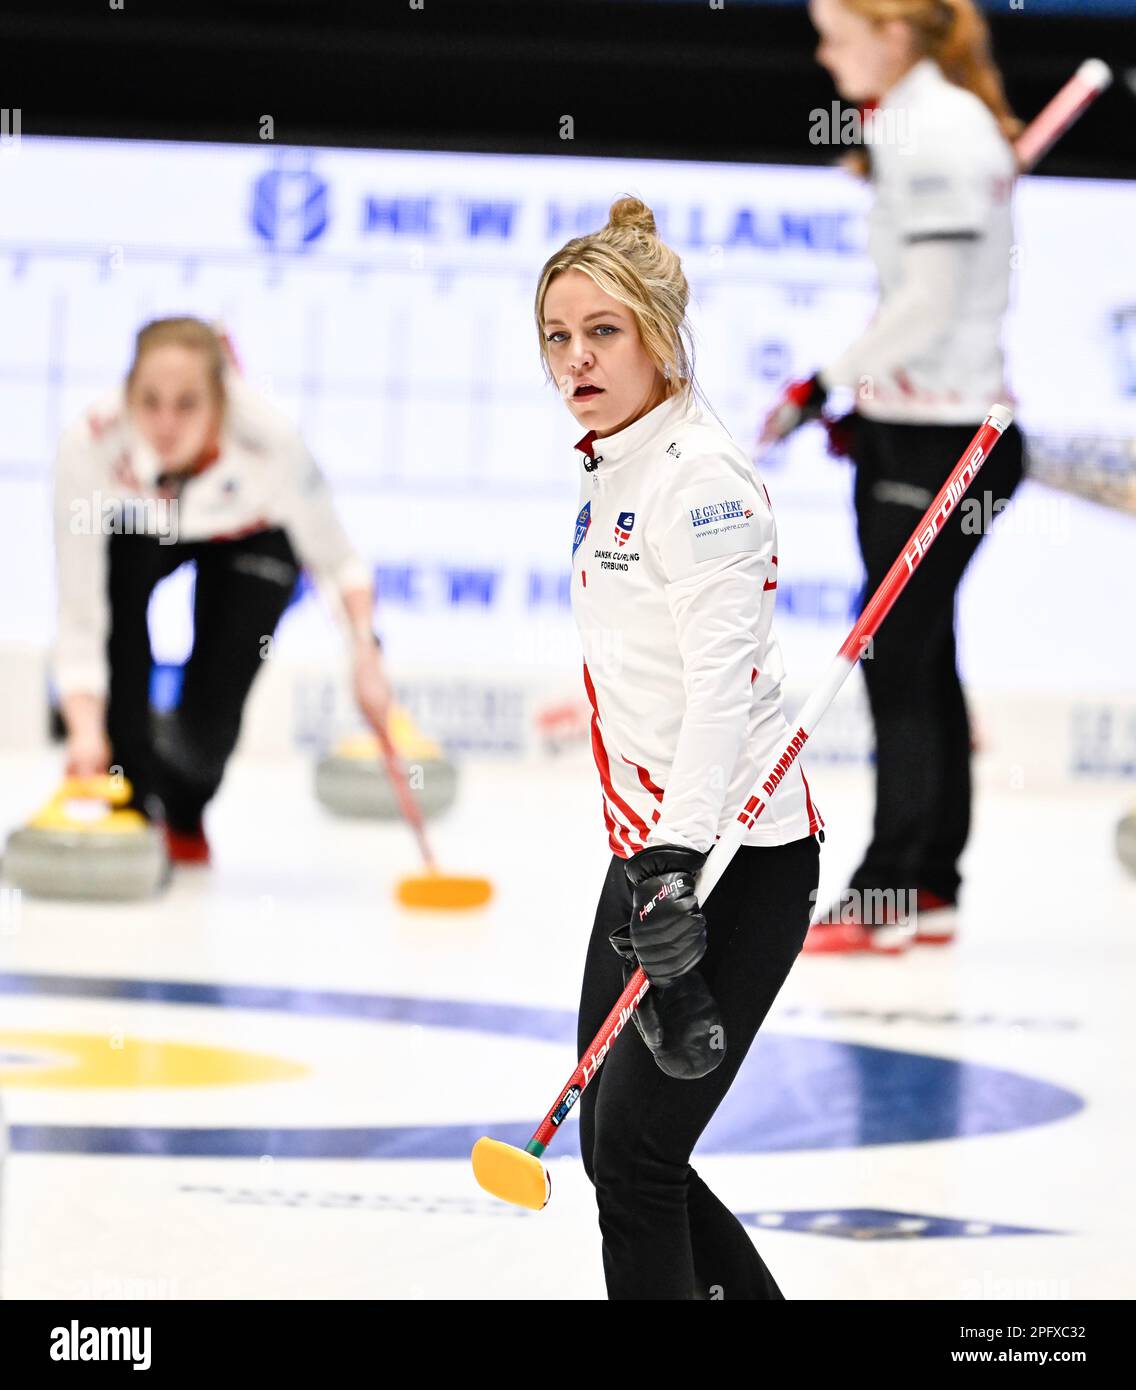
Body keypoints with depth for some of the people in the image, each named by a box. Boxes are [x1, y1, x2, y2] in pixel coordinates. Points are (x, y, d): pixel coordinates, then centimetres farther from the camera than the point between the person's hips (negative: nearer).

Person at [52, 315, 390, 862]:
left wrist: (364, 645, -40)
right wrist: (85, 730, -48)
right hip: (139, 530, 1)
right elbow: (78, 621, -36)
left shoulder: (269, 438, -41)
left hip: (253, 536, -1)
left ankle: (183, 814, 23)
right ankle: (130, 811, -8)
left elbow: (334, 558, -24)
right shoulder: (87, 448, -40)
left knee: (209, 716, -14)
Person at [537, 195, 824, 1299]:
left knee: (635, 1153, -10)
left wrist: (677, 868, -33)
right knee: (613, 1145, 12)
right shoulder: (611, 473, 14)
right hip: (653, 846, 10)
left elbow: (722, 677, -25)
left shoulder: (698, 474, -16)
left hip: (737, 860, -10)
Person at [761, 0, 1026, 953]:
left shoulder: (938, 130, -17)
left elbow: (934, 296, -21)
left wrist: (831, 383, -15)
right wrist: (867, 399, 15)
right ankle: (929, 888, 16)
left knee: (897, 653, -8)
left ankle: (888, 893, -5)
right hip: (913, 425, 10)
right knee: (918, 657, 11)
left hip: (945, 438, -10)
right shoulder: (914, 122, 14)